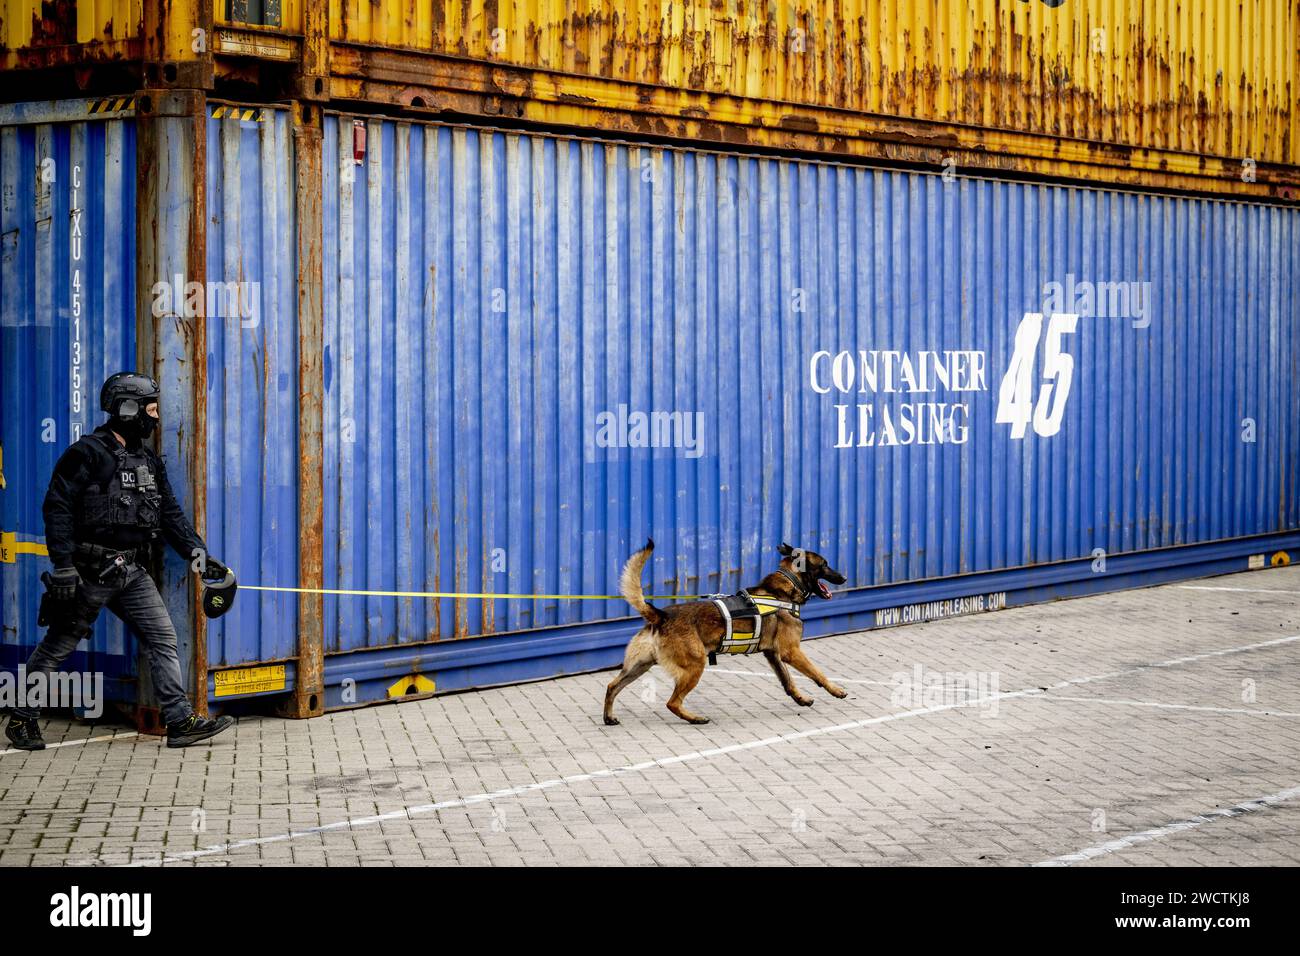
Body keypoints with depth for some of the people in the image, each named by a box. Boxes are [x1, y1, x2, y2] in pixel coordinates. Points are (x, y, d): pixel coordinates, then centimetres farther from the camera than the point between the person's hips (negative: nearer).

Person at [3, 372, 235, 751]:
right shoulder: (87, 453, -10)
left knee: (163, 637, -1)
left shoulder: (148, 462, 14)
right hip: (91, 572, -7)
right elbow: (57, 509, -14)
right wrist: (63, 567, -19)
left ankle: (181, 722, -1)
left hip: (132, 571, 7)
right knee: (58, 645, 2)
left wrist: (200, 556, 5)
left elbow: (171, 515, 16)